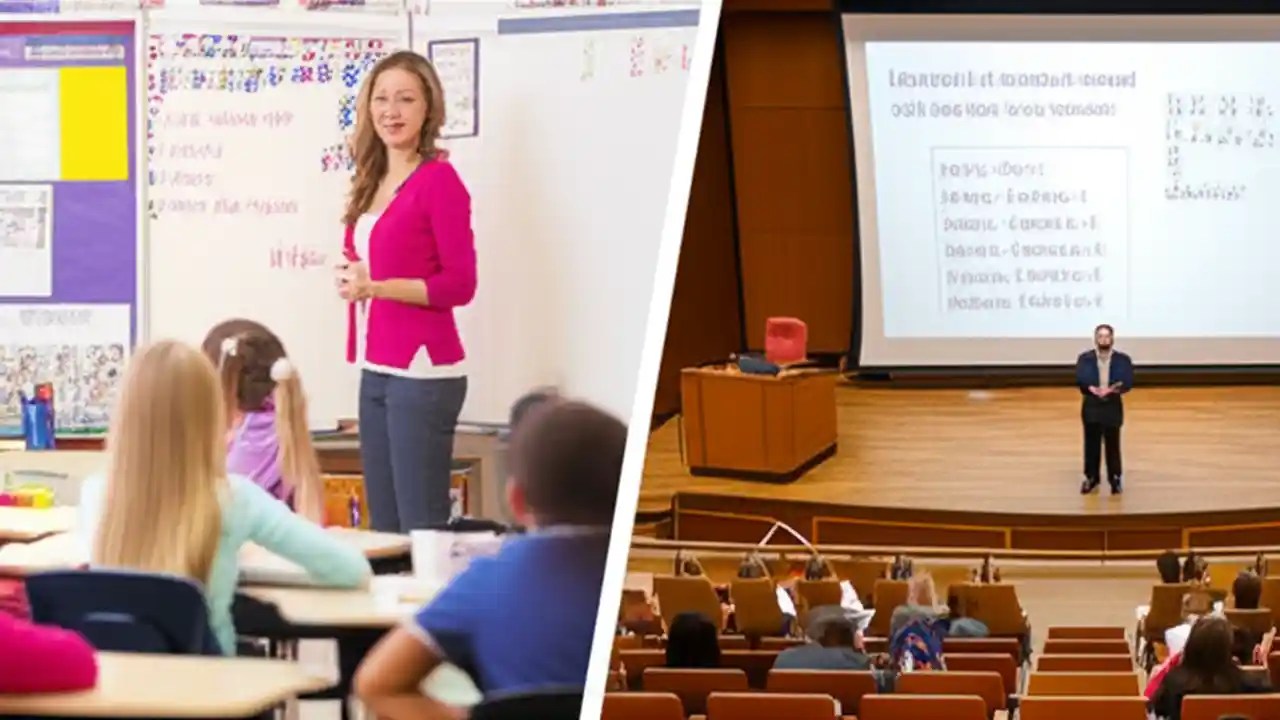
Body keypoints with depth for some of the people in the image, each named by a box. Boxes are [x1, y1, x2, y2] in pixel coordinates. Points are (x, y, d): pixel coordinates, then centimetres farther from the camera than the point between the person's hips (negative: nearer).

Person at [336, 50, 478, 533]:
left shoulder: (439, 180, -8)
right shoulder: (372, 182, 13)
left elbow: (460, 284, -12)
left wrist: (376, 287, -20)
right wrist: (353, 278, 0)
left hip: (422, 371, -8)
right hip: (375, 371, 8)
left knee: (422, 527, -7)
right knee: (384, 529, 10)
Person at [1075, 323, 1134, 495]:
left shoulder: (1122, 359, -2)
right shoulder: (1085, 358, -1)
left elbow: (1128, 383, -11)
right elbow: (1080, 380, -11)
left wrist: (1112, 389, -30)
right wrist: (1092, 389, -32)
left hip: (1113, 406, -1)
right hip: (1091, 406, 1)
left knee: (1112, 444, 6)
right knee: (1091, 444, 9)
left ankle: (1115, 478, 20)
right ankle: (1091, 478, 22)